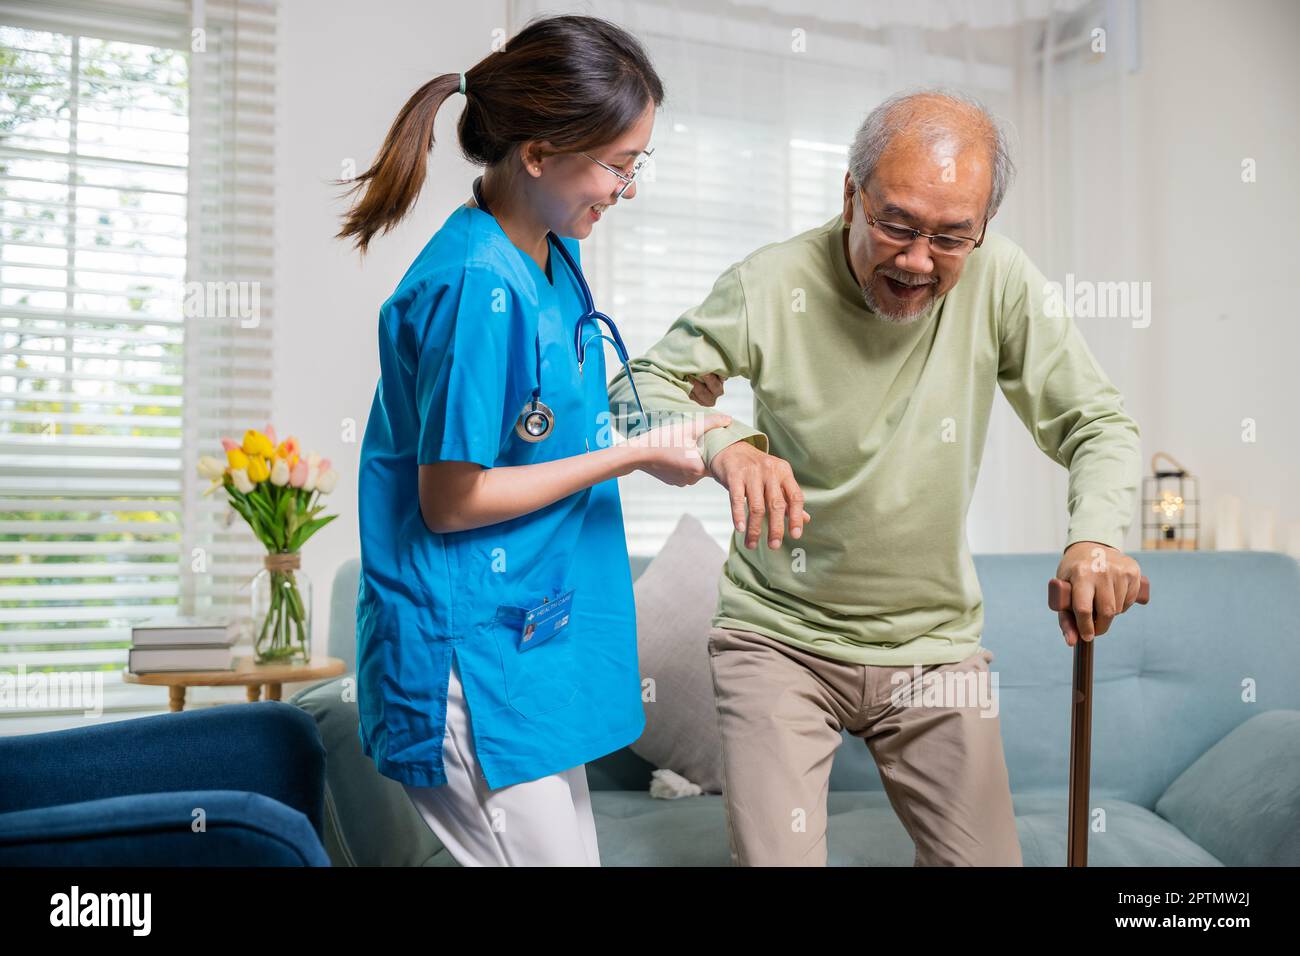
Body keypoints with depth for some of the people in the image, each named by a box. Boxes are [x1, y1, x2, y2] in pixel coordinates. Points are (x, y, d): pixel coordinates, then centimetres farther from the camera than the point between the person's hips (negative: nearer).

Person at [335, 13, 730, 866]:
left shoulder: (553, 259, 6)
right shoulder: (478, 286, -21)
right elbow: (449, 501, -19)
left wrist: (661, 418, 4)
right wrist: (631, 455, -14)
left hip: (538, 643, 9)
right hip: (472, 659, -9)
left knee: (572, 846, 18)